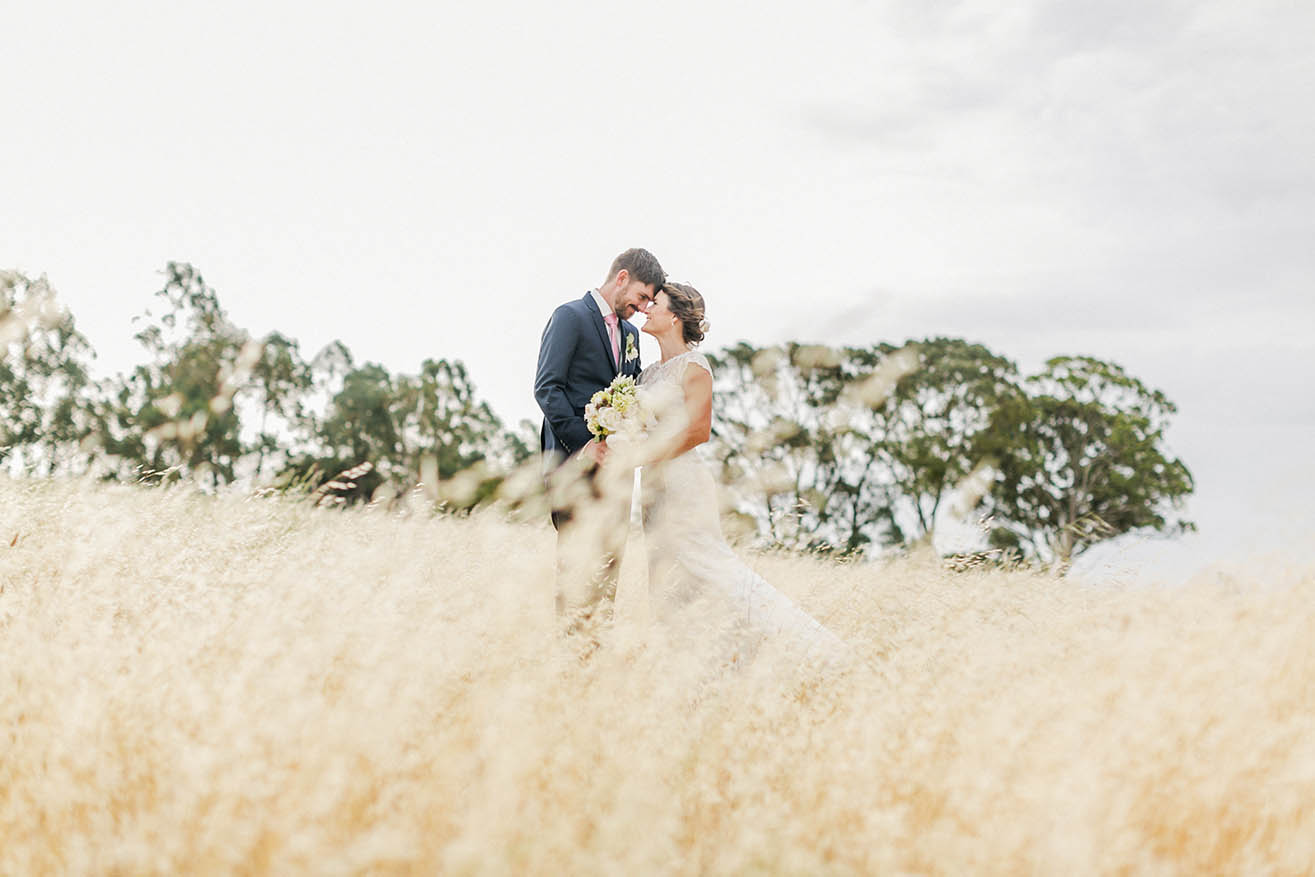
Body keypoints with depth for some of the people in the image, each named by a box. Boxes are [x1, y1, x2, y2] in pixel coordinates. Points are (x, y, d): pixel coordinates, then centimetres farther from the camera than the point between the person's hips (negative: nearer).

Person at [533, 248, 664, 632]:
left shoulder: (629, 333, 21)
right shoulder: (570, 316, -4)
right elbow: (547, 387, -12)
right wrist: (583, 442, -18)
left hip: (615, 457, 8)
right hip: (576, 457, -8)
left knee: (612, 554, 5)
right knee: (581, 556, -10)